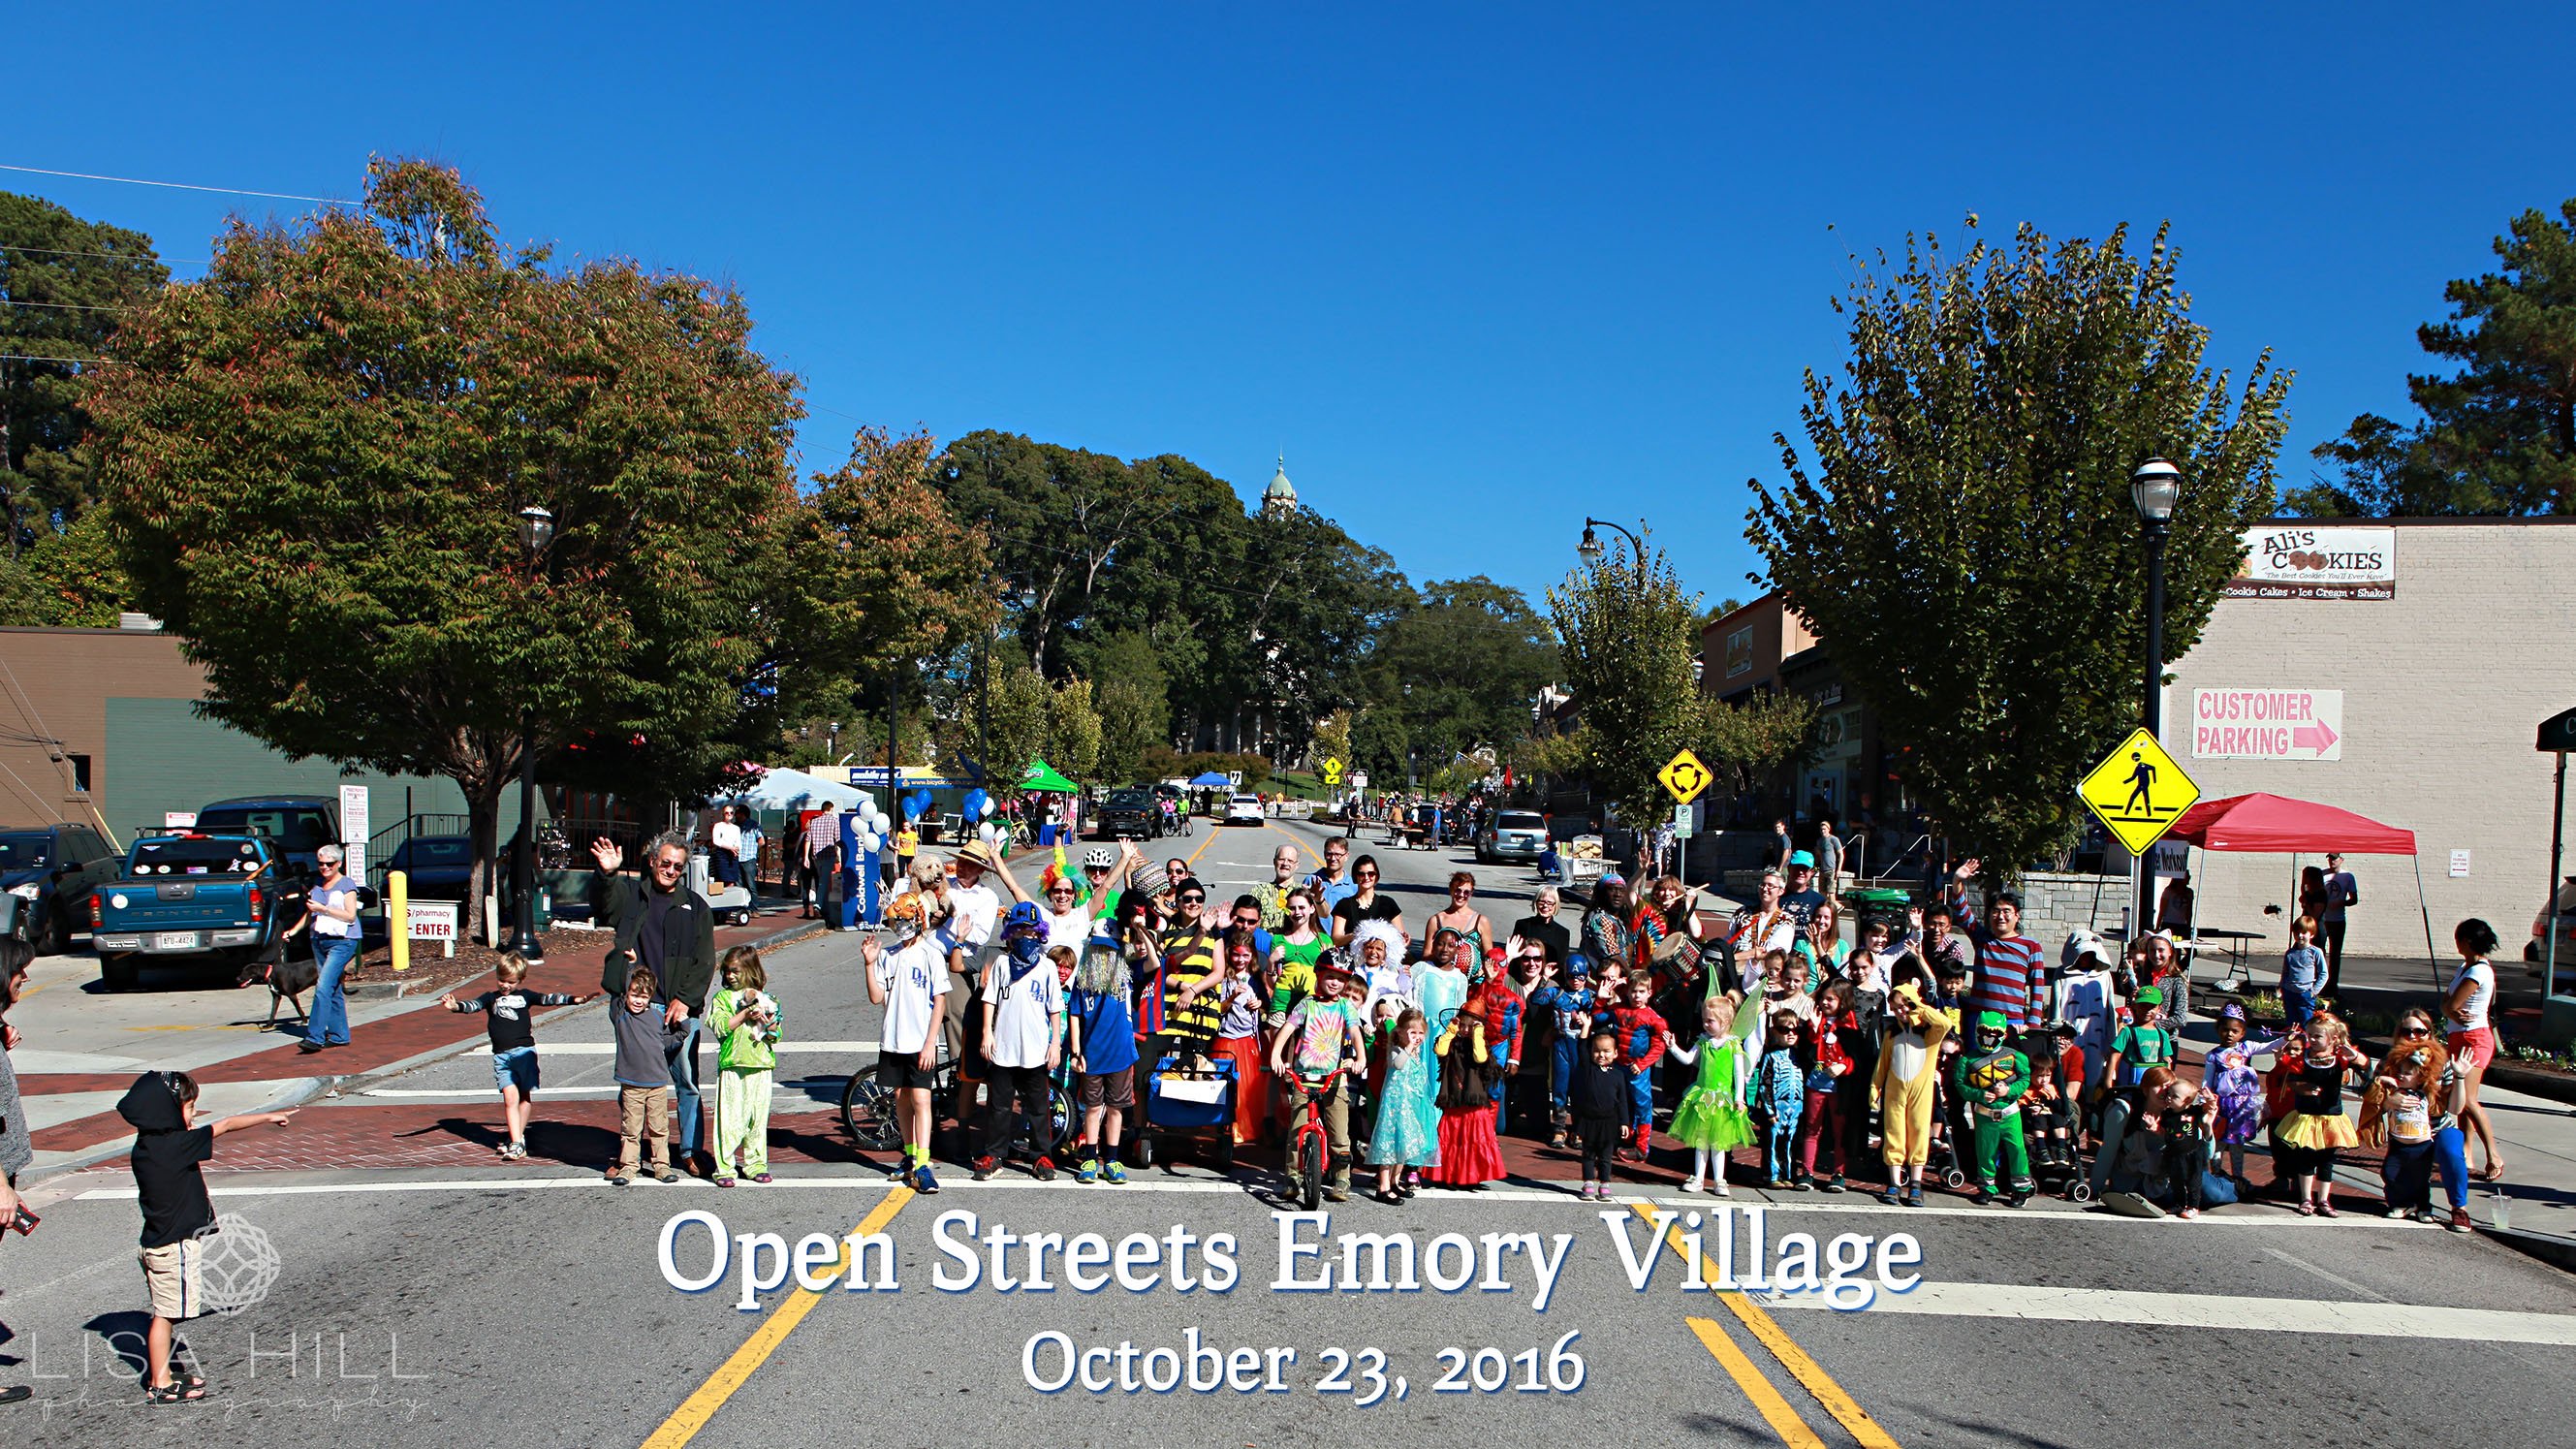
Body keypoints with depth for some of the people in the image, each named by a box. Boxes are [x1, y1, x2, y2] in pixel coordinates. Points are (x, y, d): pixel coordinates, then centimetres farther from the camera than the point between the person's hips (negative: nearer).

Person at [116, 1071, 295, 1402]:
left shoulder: (145, 1146, 5)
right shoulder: (177, 1145, -20)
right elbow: (226, 1126, -14)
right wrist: (269, 1117, -4)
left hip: (156, 1242, 9)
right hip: (174, 1246, -9)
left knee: (166, 1313, 17)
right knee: (166, 1313, -1)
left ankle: (160, 1376, 26)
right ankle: (160, 1385, 6)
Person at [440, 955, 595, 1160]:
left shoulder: (525, 996, 11)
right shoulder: (491, 998, 11)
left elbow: (548, 998, 5)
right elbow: (473, 1004, -5)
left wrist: (575, 1000, -6)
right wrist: (456, 1006, -27)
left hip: (524, 1051, 0)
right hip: (501, 1056, 0)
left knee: (526, 1097, 3)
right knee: (510, 1097, -9)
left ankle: (516, 1137, 15)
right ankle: (516, 1142, -11)